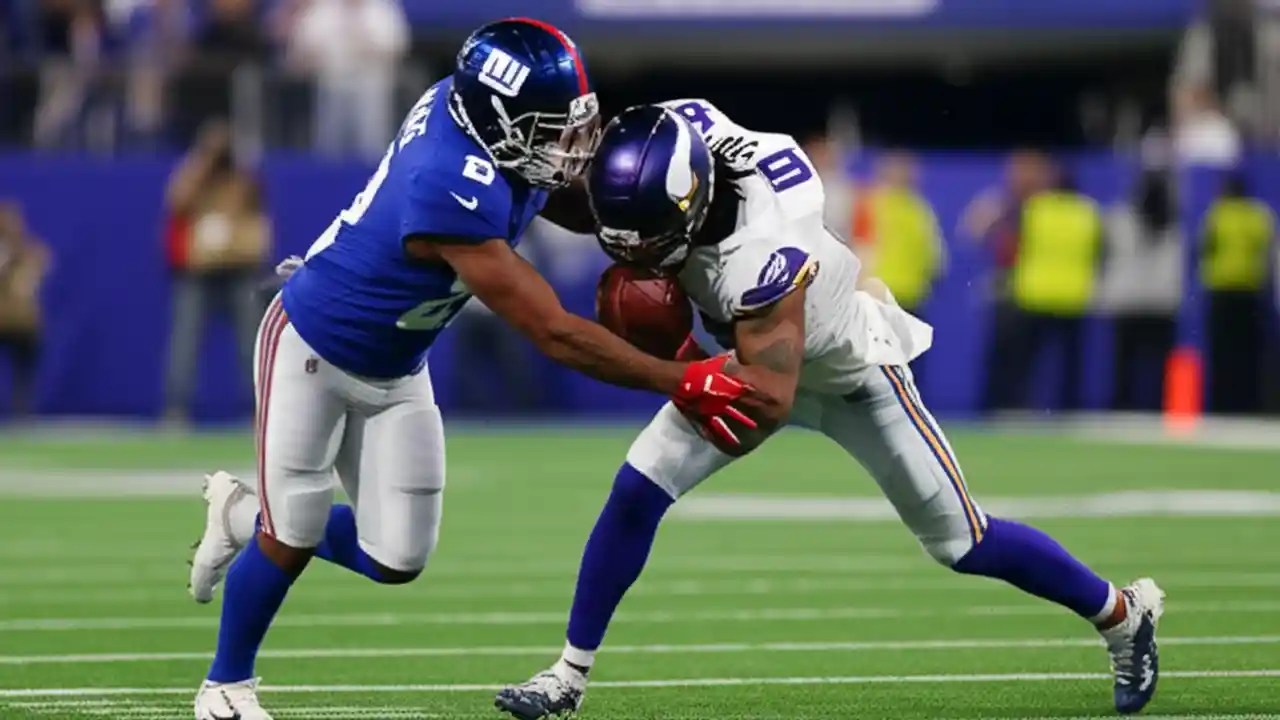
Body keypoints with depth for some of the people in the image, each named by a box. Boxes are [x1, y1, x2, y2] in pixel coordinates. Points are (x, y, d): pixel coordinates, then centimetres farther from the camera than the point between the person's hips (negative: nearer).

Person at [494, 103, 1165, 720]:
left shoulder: (759, 262, -46)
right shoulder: (681, 127, -28)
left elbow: (770, 401, -39)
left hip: (851, 374, -6)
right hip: (760, 351, 6)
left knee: (964, 544, 5)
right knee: (635, 494, -6)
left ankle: (1123, 614, 28)